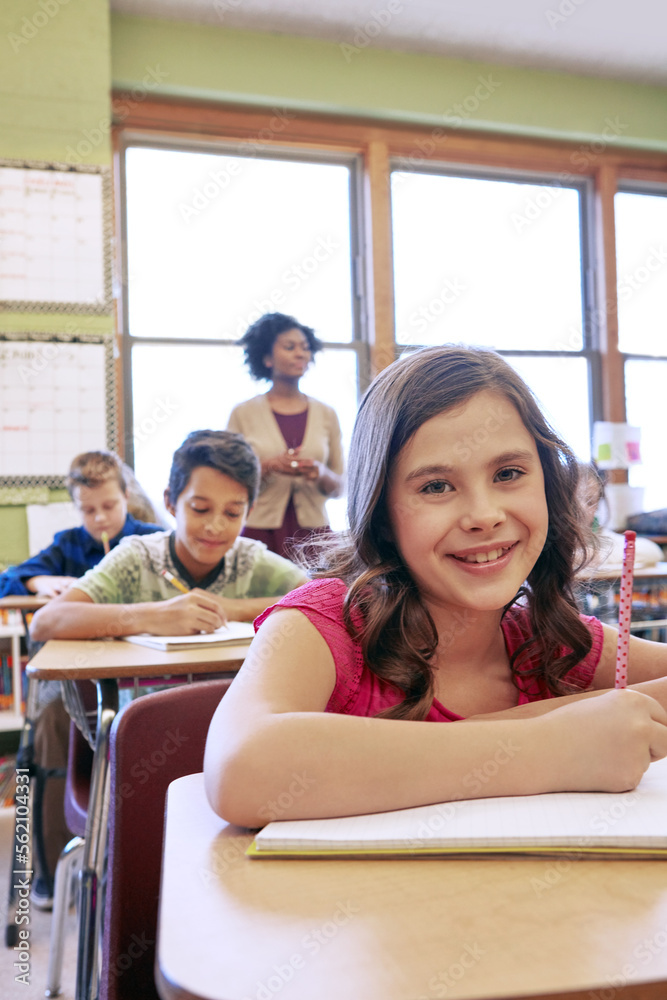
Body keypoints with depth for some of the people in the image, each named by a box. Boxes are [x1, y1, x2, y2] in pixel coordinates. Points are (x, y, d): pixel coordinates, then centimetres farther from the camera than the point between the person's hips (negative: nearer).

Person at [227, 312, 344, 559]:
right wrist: (268, 468, -12)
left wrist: (321, 473, -9)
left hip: (314, 534, 2)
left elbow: (338, 488, 13)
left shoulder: (326, 414, 9)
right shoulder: (243, 413, 3)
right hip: (261, 532, -2)